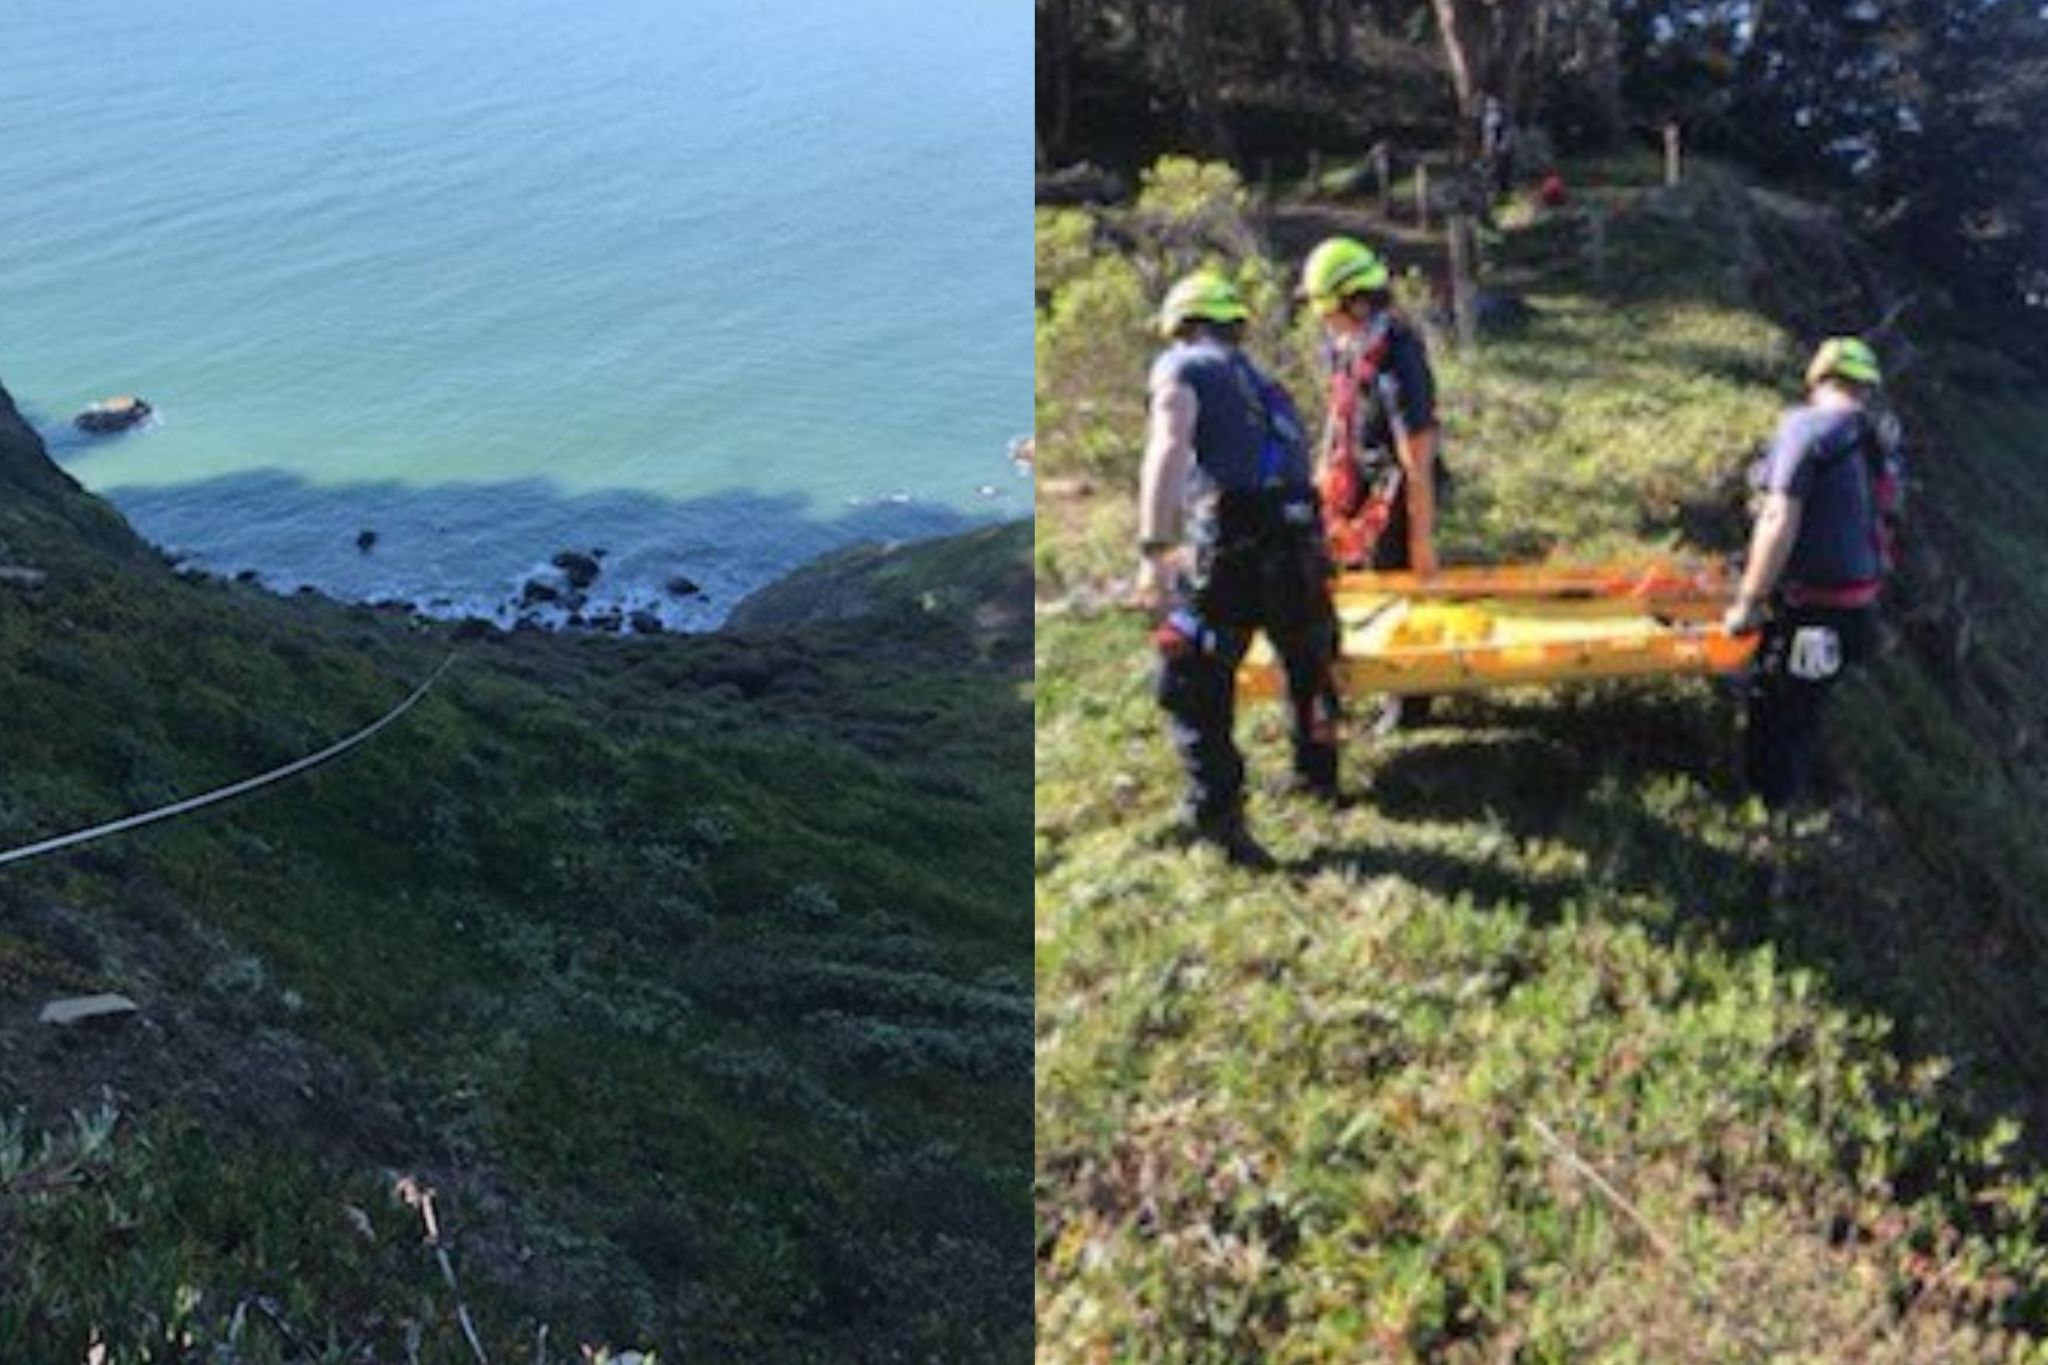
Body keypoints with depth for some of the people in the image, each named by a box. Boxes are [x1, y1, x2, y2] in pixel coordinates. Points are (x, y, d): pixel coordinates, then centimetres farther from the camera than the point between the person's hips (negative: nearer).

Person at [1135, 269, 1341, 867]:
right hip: (1299, 545, 6)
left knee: (1190, 684, 5)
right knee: (1308, 665, 29)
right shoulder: (1264, 386, 29)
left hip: (1230, 547, -6)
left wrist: (1153, 550, -16)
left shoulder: (1182, 365, 8)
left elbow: (1170, 450, -10)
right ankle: (1318, 774, 46)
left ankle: (1216, 813, -2)